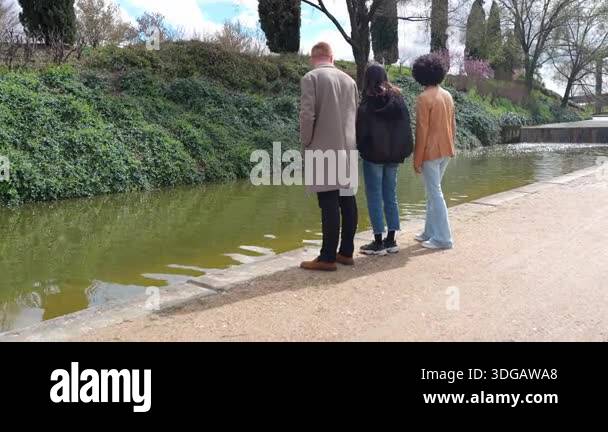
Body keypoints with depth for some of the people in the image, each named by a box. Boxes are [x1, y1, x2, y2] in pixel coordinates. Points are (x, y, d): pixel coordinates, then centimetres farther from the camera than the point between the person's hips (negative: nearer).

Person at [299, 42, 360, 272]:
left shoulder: (311, 77, -6)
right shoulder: (349, 80, 12)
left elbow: (307, 115, -13)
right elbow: (355, 115, 13)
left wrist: (306, 144, -2)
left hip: (324, 149, -6)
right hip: (347, 149, 6)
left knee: (330, 204, -7)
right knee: (347, 201, 9)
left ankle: (328, 257, -3)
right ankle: (346, 252, 16)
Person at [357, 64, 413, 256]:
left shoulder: (368, 102, -9)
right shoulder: (398, 98, 5)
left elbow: (361, 130, -7)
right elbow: (406, 125, 6)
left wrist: (361, 148, 9)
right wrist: (403, 151, 11)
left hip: (374, 154, -5)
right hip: (394, 154, 5)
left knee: (375, 197, 0)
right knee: (390, 196, 12)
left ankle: (379, 242, 2)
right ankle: (391, 240, 14)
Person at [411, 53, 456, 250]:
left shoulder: (424, 98, -14)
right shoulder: (447, 96, 9)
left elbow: (421, 131, -15)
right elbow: (453, 125, 13)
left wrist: (417, 159, -11)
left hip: (431, 152, -8)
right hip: (446, 151, 8)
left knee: (435, 193, -3)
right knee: (433, 191, 16)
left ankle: (443, 238, 0)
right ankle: (430, 232, 23)